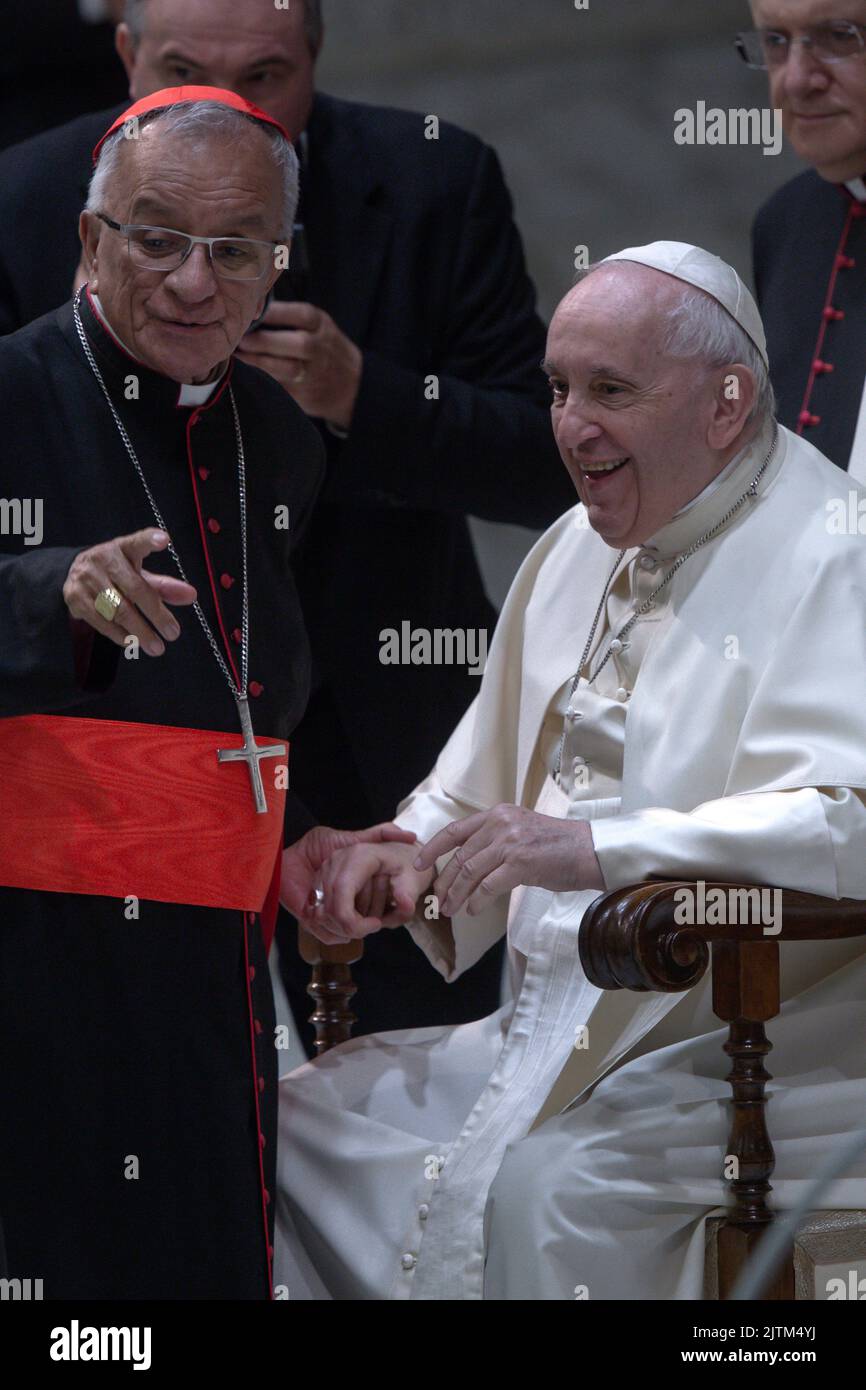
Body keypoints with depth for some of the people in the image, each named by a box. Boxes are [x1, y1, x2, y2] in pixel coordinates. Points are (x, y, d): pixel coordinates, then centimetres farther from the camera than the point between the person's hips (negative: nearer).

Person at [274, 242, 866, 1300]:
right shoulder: (577, 548, 16)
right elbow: (485, 782, 27)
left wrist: (596, 848, -34)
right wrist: (410, 853, 4)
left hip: (756, 1055, -9)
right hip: (553, 1037, 9)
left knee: (529, 1192, -31)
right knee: (294, 1124, -1)